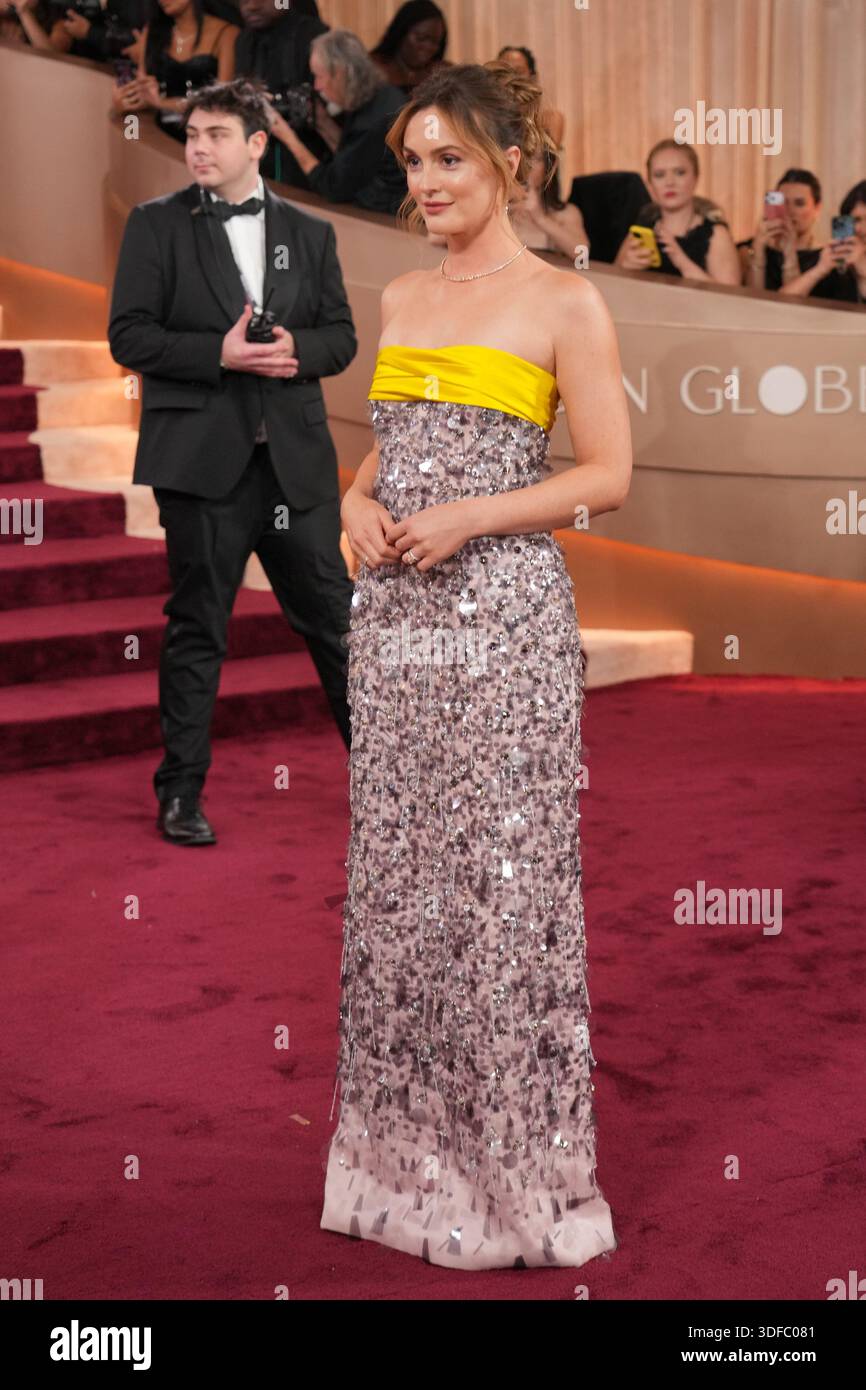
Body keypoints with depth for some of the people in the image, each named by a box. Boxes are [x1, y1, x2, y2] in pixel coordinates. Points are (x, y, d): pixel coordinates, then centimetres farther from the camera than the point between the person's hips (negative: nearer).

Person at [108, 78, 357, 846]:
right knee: (197, 629, 4)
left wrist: (295, 348, -12)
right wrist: (220, 353, -16)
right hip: (203, 457, -2)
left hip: (295, 457, 2)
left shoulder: (309, 232, 11)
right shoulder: (157, 223, 3)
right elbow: (129, 335, -4)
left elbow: (340, 336, 10)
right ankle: (181, 793, 13)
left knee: (334, 617, 6)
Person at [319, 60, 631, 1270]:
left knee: (502, 877, -2)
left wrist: (468, 517, -16)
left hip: (504, 613, -6)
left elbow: (609, 475, -7)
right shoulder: (403, 299, 15)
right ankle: (410, 1144, 22)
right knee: (396, 873, 9)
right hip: (395, 612, 6)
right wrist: (357, 501, 1)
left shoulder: (565, 304, -3)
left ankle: (515, 1164, 12)